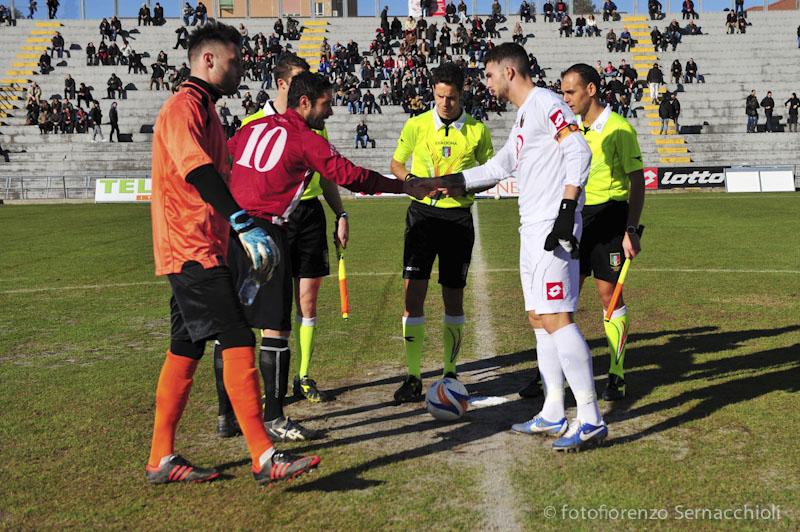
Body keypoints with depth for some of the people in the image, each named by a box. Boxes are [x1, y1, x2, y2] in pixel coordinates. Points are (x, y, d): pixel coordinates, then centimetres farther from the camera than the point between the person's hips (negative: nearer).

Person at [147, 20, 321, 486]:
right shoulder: (184, 106, -10)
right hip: (193, 249, -10)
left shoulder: (205, 110, 22)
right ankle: (265, 458, -12)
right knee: (238, 341, -13)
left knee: (187, 348, 11)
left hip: (199, 249, 10)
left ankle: (162, 459, 18)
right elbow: (198, 170, -25)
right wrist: (244, 224, -35)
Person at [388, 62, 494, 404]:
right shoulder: (416, 125, 3)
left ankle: (450, 373, 19)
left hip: (458, 217, 0)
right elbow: (395, 163, 14)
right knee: (413, 294, -6)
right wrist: (411, 179, -8)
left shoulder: (477, 130, 3)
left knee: (453, 298, 5)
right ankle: (413, 378, 2)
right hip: (422, 213, 0)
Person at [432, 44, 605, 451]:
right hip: (532, 230, 10)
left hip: (553, 230, -10)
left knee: (556, 318, -13)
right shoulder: (523, 115, 23)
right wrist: (452, 181, 31)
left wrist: (566, 208, -26)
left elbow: (580, 152, -18)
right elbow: (500, 166, 32)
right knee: (539, 319, 11)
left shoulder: (545, 103, -7)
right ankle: (553, 415, 18)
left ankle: (590, 419, -9)